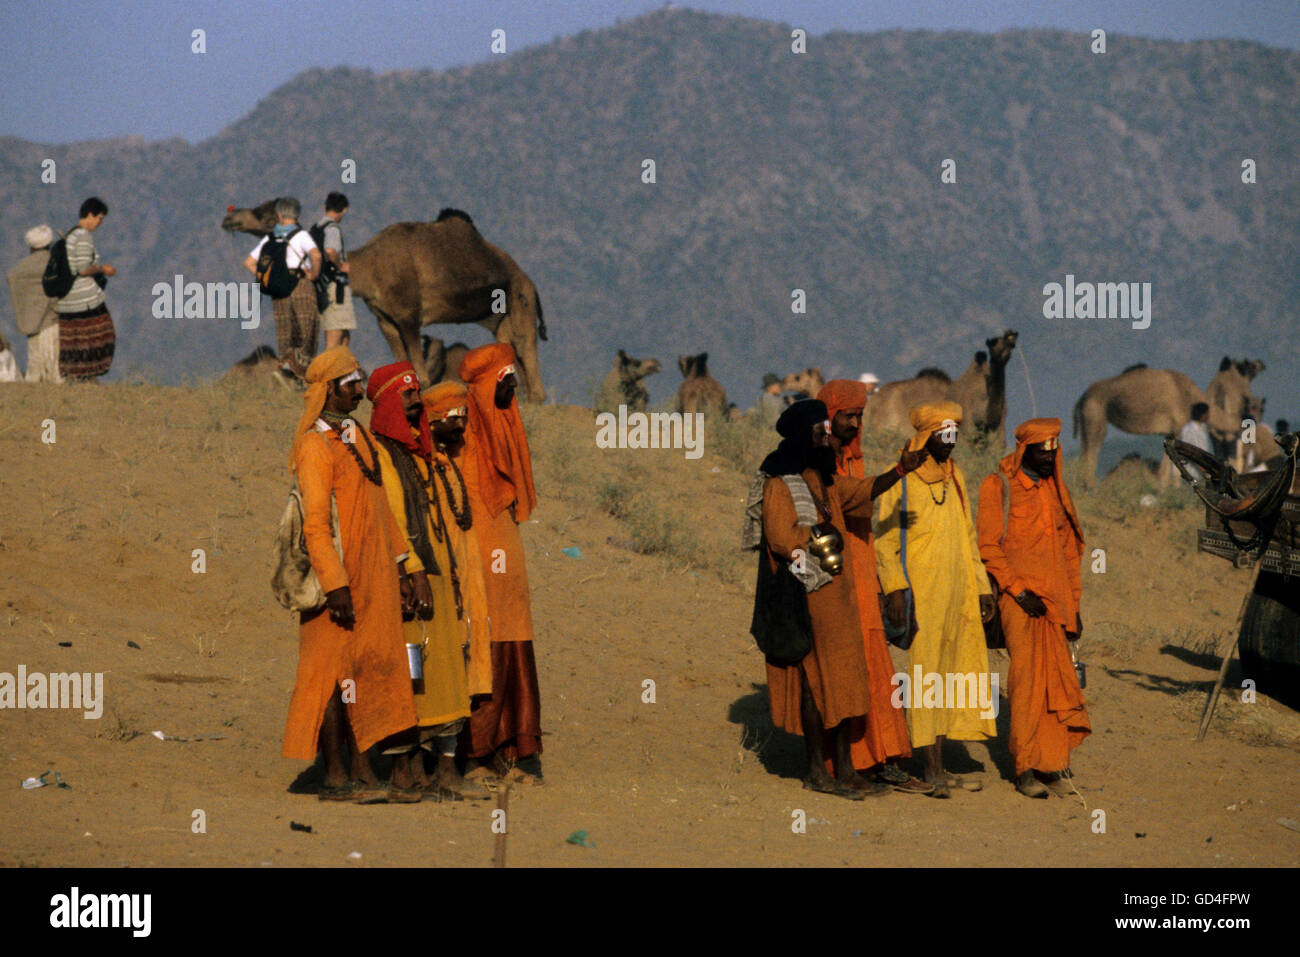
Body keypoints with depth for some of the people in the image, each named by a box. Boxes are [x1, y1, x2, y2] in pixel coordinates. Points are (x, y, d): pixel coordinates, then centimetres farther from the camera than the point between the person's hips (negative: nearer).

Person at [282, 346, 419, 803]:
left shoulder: (359, 436, 16)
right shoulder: (316, 445, -12)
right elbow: (315, 524, -17)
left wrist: (399, 565, 18)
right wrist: (335, 585, -22)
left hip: (373, 579, 9)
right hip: (340, 580, -9)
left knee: (368, 671, 9)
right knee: (335, 672, -5)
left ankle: (363, 772, 13)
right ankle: (335, 777, -2)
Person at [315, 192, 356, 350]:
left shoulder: (316, 227, 15)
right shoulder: (332, 229, -13)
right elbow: (330, 251, -32)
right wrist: (340, 266, -15)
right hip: (335, 287, -9)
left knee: (345, 337, 14)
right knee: (335, 337, -9)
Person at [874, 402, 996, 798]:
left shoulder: (954, 480, 16)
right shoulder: (901, 480, -4)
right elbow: (885, 539, -8)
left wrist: (982, 587, 18)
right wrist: (895, 589, -17)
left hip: (957, 595, 7)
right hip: (920, 595, -7)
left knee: (951, 676, 6)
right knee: (925, 678, -9)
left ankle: (938, 768, 11)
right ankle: (932, 770, -10)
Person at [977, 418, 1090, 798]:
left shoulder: (1056, 489, 17)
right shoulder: (998, 487, -1)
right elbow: (989, 547, -5)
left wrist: (1074, 604, 17)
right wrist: (1018, 591, -13)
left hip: (1056, 600, 5)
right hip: (1020, 599, -5)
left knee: (1058, 682, 1)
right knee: (1027, 678, -9)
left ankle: (1054, 764, 5)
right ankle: (1026, 768, -6)